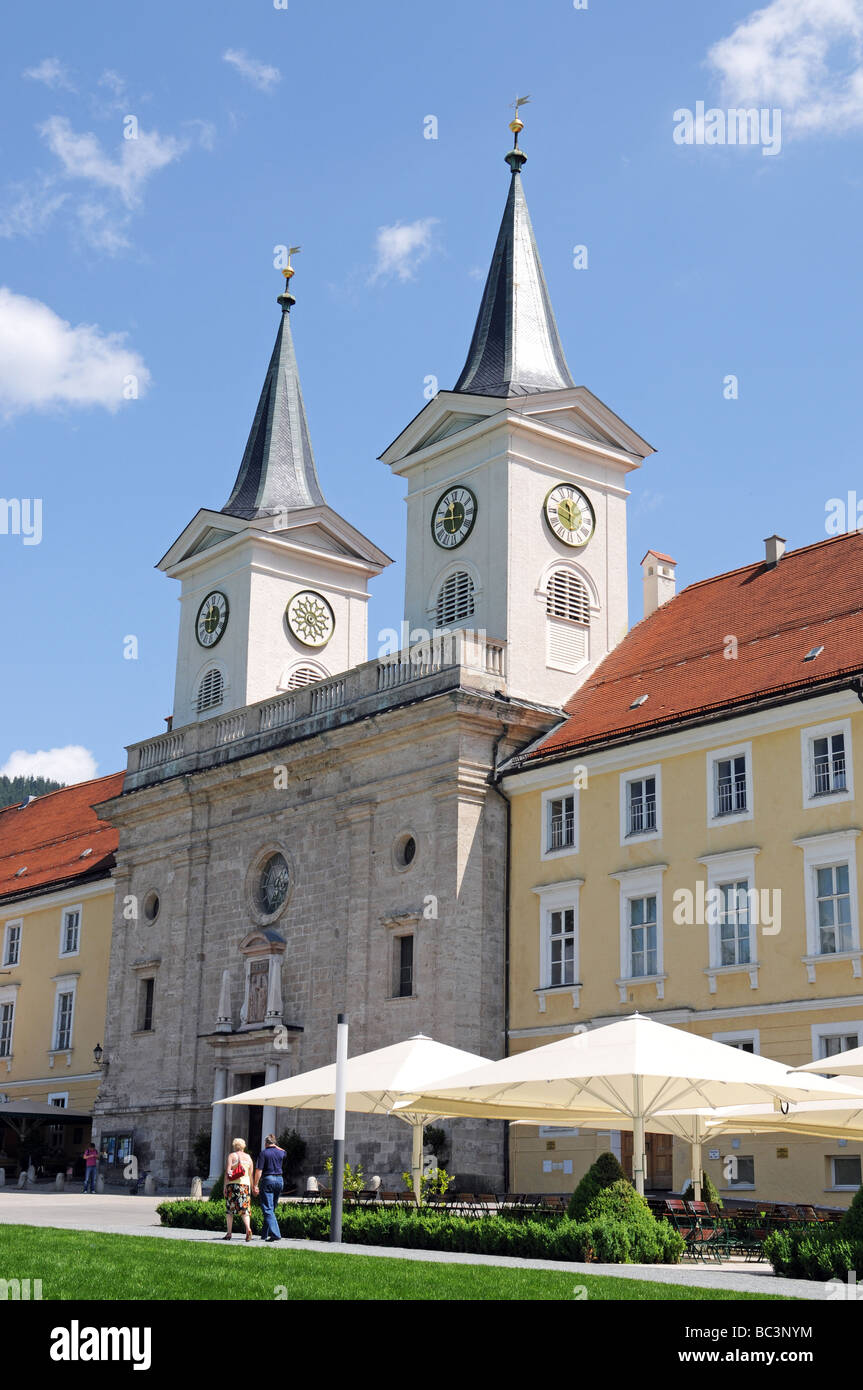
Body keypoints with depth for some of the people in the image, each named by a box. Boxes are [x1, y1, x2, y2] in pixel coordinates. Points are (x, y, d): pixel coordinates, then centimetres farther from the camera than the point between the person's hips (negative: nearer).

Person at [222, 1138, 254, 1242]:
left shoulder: (231, 1156, 2)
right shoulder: (248, 1157, 13)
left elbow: (227, 1172, -6)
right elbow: (250, 1174, 12)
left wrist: (225, 1186, -5)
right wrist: (251, 1187, 17)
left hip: (232, 1184, -3)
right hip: (245, 1184, 3)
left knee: (230, 1208, 6)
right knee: (244, 1209, 0)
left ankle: (229, 1233, 5)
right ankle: (248, 1228, -23)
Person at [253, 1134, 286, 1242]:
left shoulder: (263, 1153, -7)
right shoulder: (281, 1153, 8)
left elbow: (258, 1171, -12)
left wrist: (255, 1185, -9)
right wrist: (276, 1146, 27)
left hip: (268, 1180, -6)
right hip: (279, 1180, 6)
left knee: (267, 1209, -7)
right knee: (272, 1208, 17)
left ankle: (275, 1234, -21)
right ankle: (266, 1234, 23)